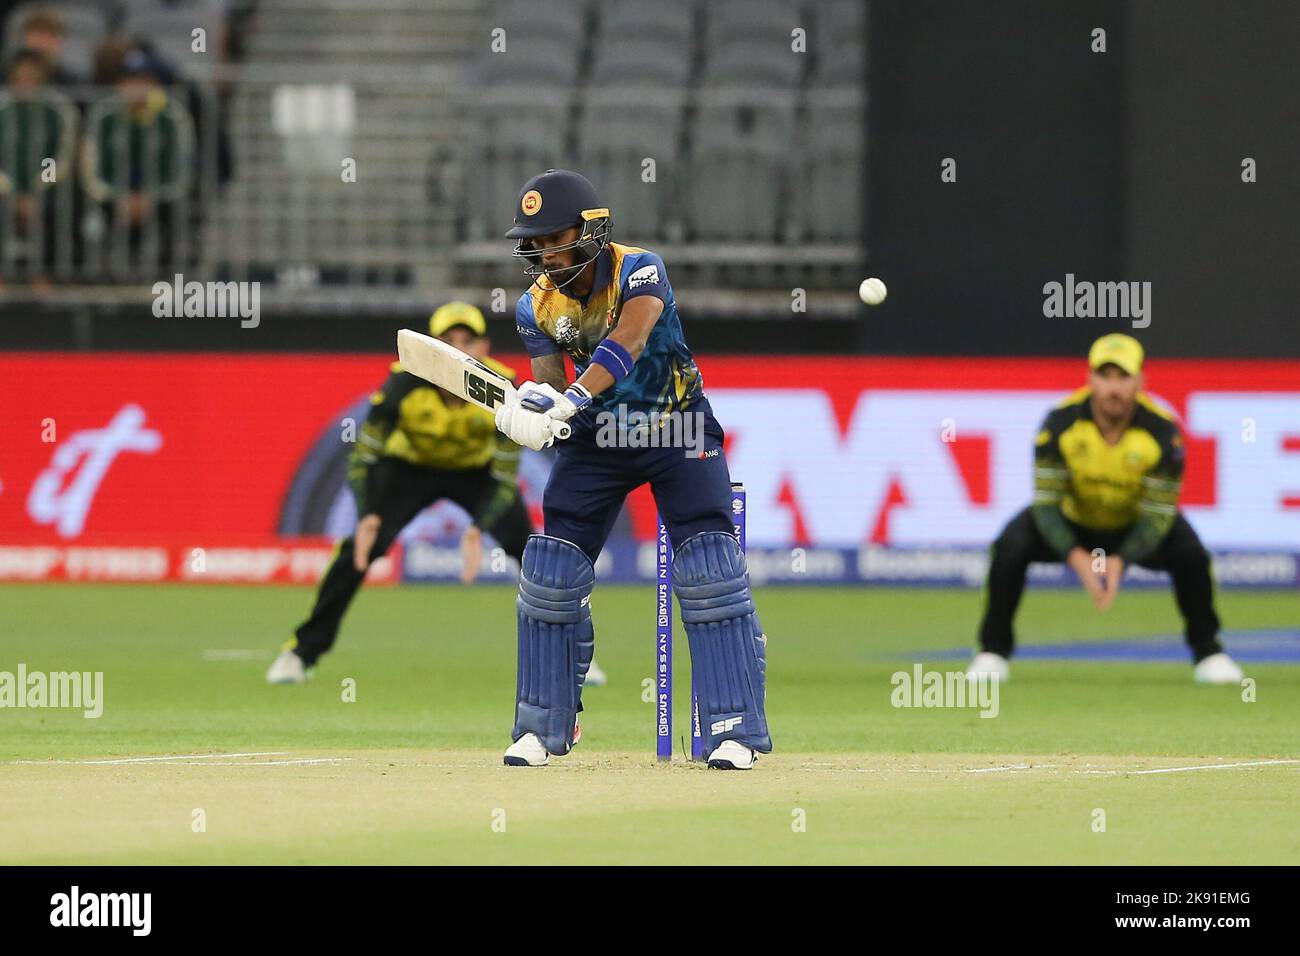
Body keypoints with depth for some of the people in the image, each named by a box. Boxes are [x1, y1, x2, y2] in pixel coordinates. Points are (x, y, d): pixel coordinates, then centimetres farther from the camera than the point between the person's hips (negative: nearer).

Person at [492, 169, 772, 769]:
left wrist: (569, 399, -54)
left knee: (709, 572, -15)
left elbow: (628, 341, -40)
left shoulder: (639, 272, -23)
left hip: (678, 432, -4)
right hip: (596, 442, 4)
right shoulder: (537, 307, -8)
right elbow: (550, 381, -15)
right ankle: (540, 729, 11)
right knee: (549, 575, -3)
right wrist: (530, 408, -40)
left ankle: (734, 730, -10)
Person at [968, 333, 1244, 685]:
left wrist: (1121, 560, -38)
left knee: (1190, 554, -27)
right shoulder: (1061, 422, -26)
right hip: (1071, 524, 0)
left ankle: (1207, 652, -3)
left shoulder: (1162, 430, -26)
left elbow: (1158, 514, -23)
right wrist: (1075, 557, -39)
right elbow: (1046, 503, -24)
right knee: (1010, 546, -26)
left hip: (1135, 528, 0)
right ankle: (993, 652, -7)